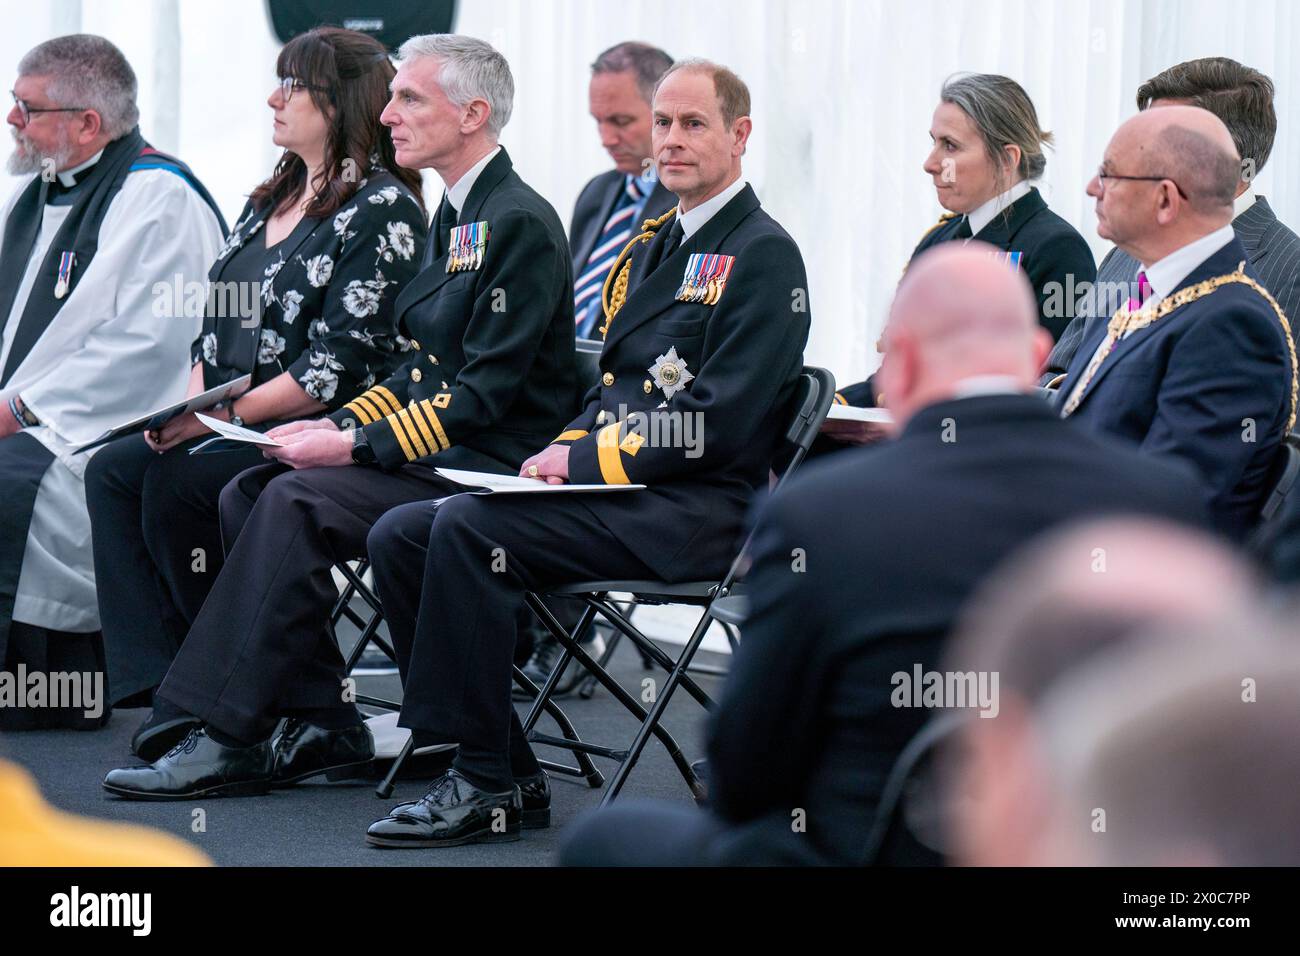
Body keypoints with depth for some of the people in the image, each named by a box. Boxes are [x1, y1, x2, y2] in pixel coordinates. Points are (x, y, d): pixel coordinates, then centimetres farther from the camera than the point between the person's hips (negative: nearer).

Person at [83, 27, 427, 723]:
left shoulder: (382, 209, -8)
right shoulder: (270, 201, 20)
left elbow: (342, 364, -15)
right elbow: (217, 324, 19)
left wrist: (228, 413, -17)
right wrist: (192, 403, -1)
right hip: (229, 425, 8)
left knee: (175, 483, -27)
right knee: (113, 471, -15)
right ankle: (156, 684, -20)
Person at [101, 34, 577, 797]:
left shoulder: (521, 222, -14)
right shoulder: (457, 217, 16)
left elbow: (487, 393, -20)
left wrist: (358, 447, -20)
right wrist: (341, 425, 4)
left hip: (489, 469, -10)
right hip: (438, 452, 10)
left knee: (298, 502, -25)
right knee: (247, 495, -5)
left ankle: (223, 740, -23)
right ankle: (325, 726, -5)